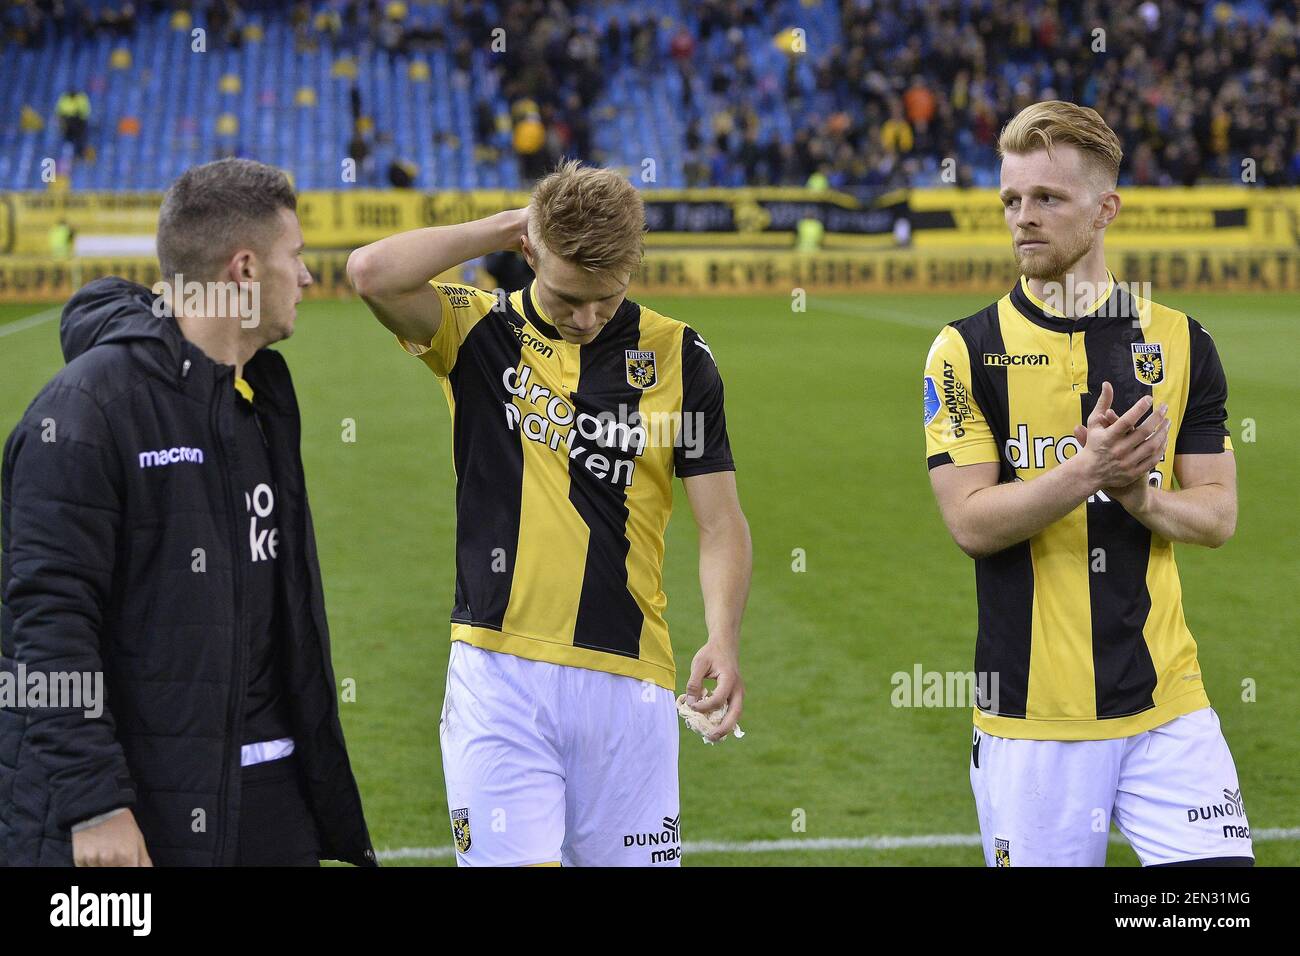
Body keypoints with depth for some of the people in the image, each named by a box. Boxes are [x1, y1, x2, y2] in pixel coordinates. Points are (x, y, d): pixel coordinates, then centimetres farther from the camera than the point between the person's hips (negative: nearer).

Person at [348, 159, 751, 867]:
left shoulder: (677, 357, 5)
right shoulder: (479, 333, 3)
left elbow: (721, 522, 4)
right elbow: (373, 272, -17)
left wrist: (723, 639, -13)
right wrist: (504, 226, -6)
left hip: (626, 676, 1)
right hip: (497, 671, -1)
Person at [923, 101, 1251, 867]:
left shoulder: (1180, 342, 6)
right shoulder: (967, 350, -1)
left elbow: (1219, 514, 6)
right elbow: (970, 521, -9)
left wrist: (1140, 495, -14)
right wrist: (1087, 471, -22)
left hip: (1168, 700, 2)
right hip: (1032, 712, -2)